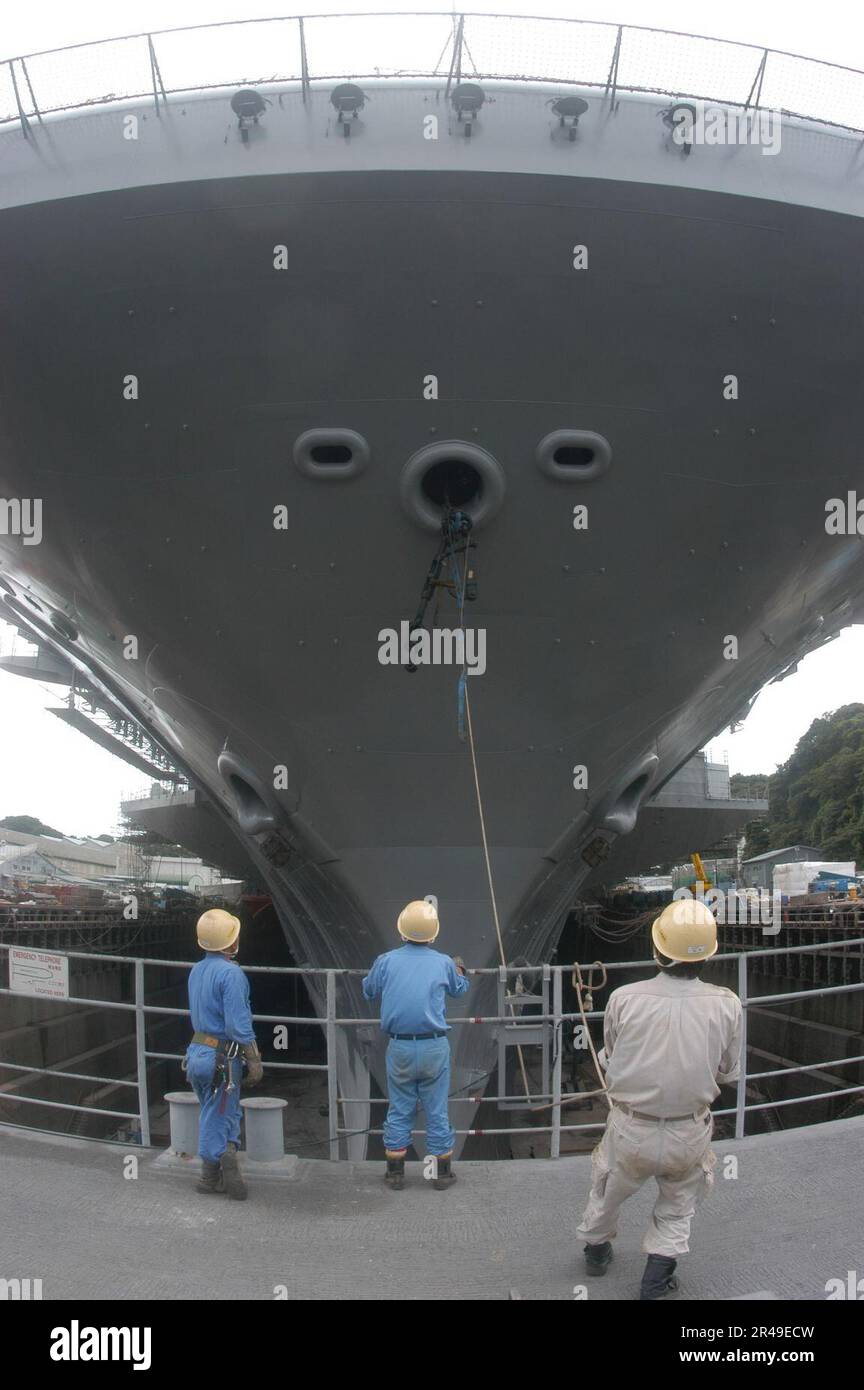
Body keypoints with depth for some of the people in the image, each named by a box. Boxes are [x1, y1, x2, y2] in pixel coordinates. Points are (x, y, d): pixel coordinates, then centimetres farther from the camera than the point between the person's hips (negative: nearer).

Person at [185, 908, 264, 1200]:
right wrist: (254, 1060, -15)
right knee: (218, 1117, 4)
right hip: (222, 1057, -8)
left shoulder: (196, 971, 7)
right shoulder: (230, 973, -19)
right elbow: (238, 1024, -22)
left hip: (197, 1050, 8)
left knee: (213, 1114, 17)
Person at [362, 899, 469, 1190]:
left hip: (400, 1048, 1)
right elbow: (459, 990, 18)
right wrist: (459, 970, 39)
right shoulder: (443, 963, -2)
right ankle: (442, 1172, 18)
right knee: (437, 1111, 9)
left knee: (399, 1110, 12)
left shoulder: (386, 961, -3)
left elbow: (369, 991, 15)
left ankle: (395, 1172, 18)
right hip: (435, 1047, 0)